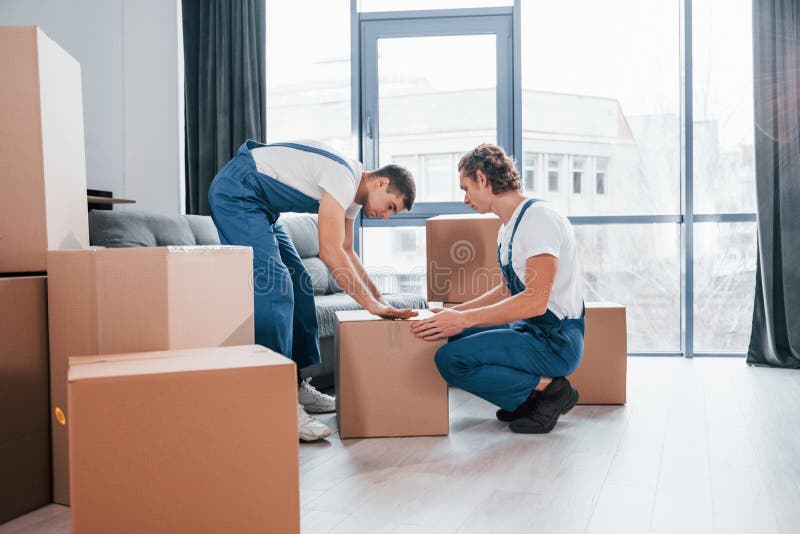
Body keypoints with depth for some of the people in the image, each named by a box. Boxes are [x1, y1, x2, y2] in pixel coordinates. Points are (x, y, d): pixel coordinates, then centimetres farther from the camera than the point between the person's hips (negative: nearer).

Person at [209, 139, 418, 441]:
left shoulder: (353, 191, 8)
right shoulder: (343, 178, -23)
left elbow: (346, 252, 15)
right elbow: (330, 252, -29)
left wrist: (379, 300, 10)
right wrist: (372, 304, -23)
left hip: (257, 203, 11)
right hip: (235, 192, -11)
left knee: (296, 282, 8)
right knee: (273, 287, -20)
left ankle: (295, 385, 14)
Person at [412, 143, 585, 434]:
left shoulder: (538, 218, -17)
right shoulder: (509, 227, 14)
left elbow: (535, 301, -25)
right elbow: (508, 291, 24)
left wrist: (465, 318, -22)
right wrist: (456, 311, 16)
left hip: (555, 341, -10)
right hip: (531, 330, 10)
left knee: (451, 359, -19)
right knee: (453, 337, 17)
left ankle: (548, 388, -8)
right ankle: (529, 397, 9)